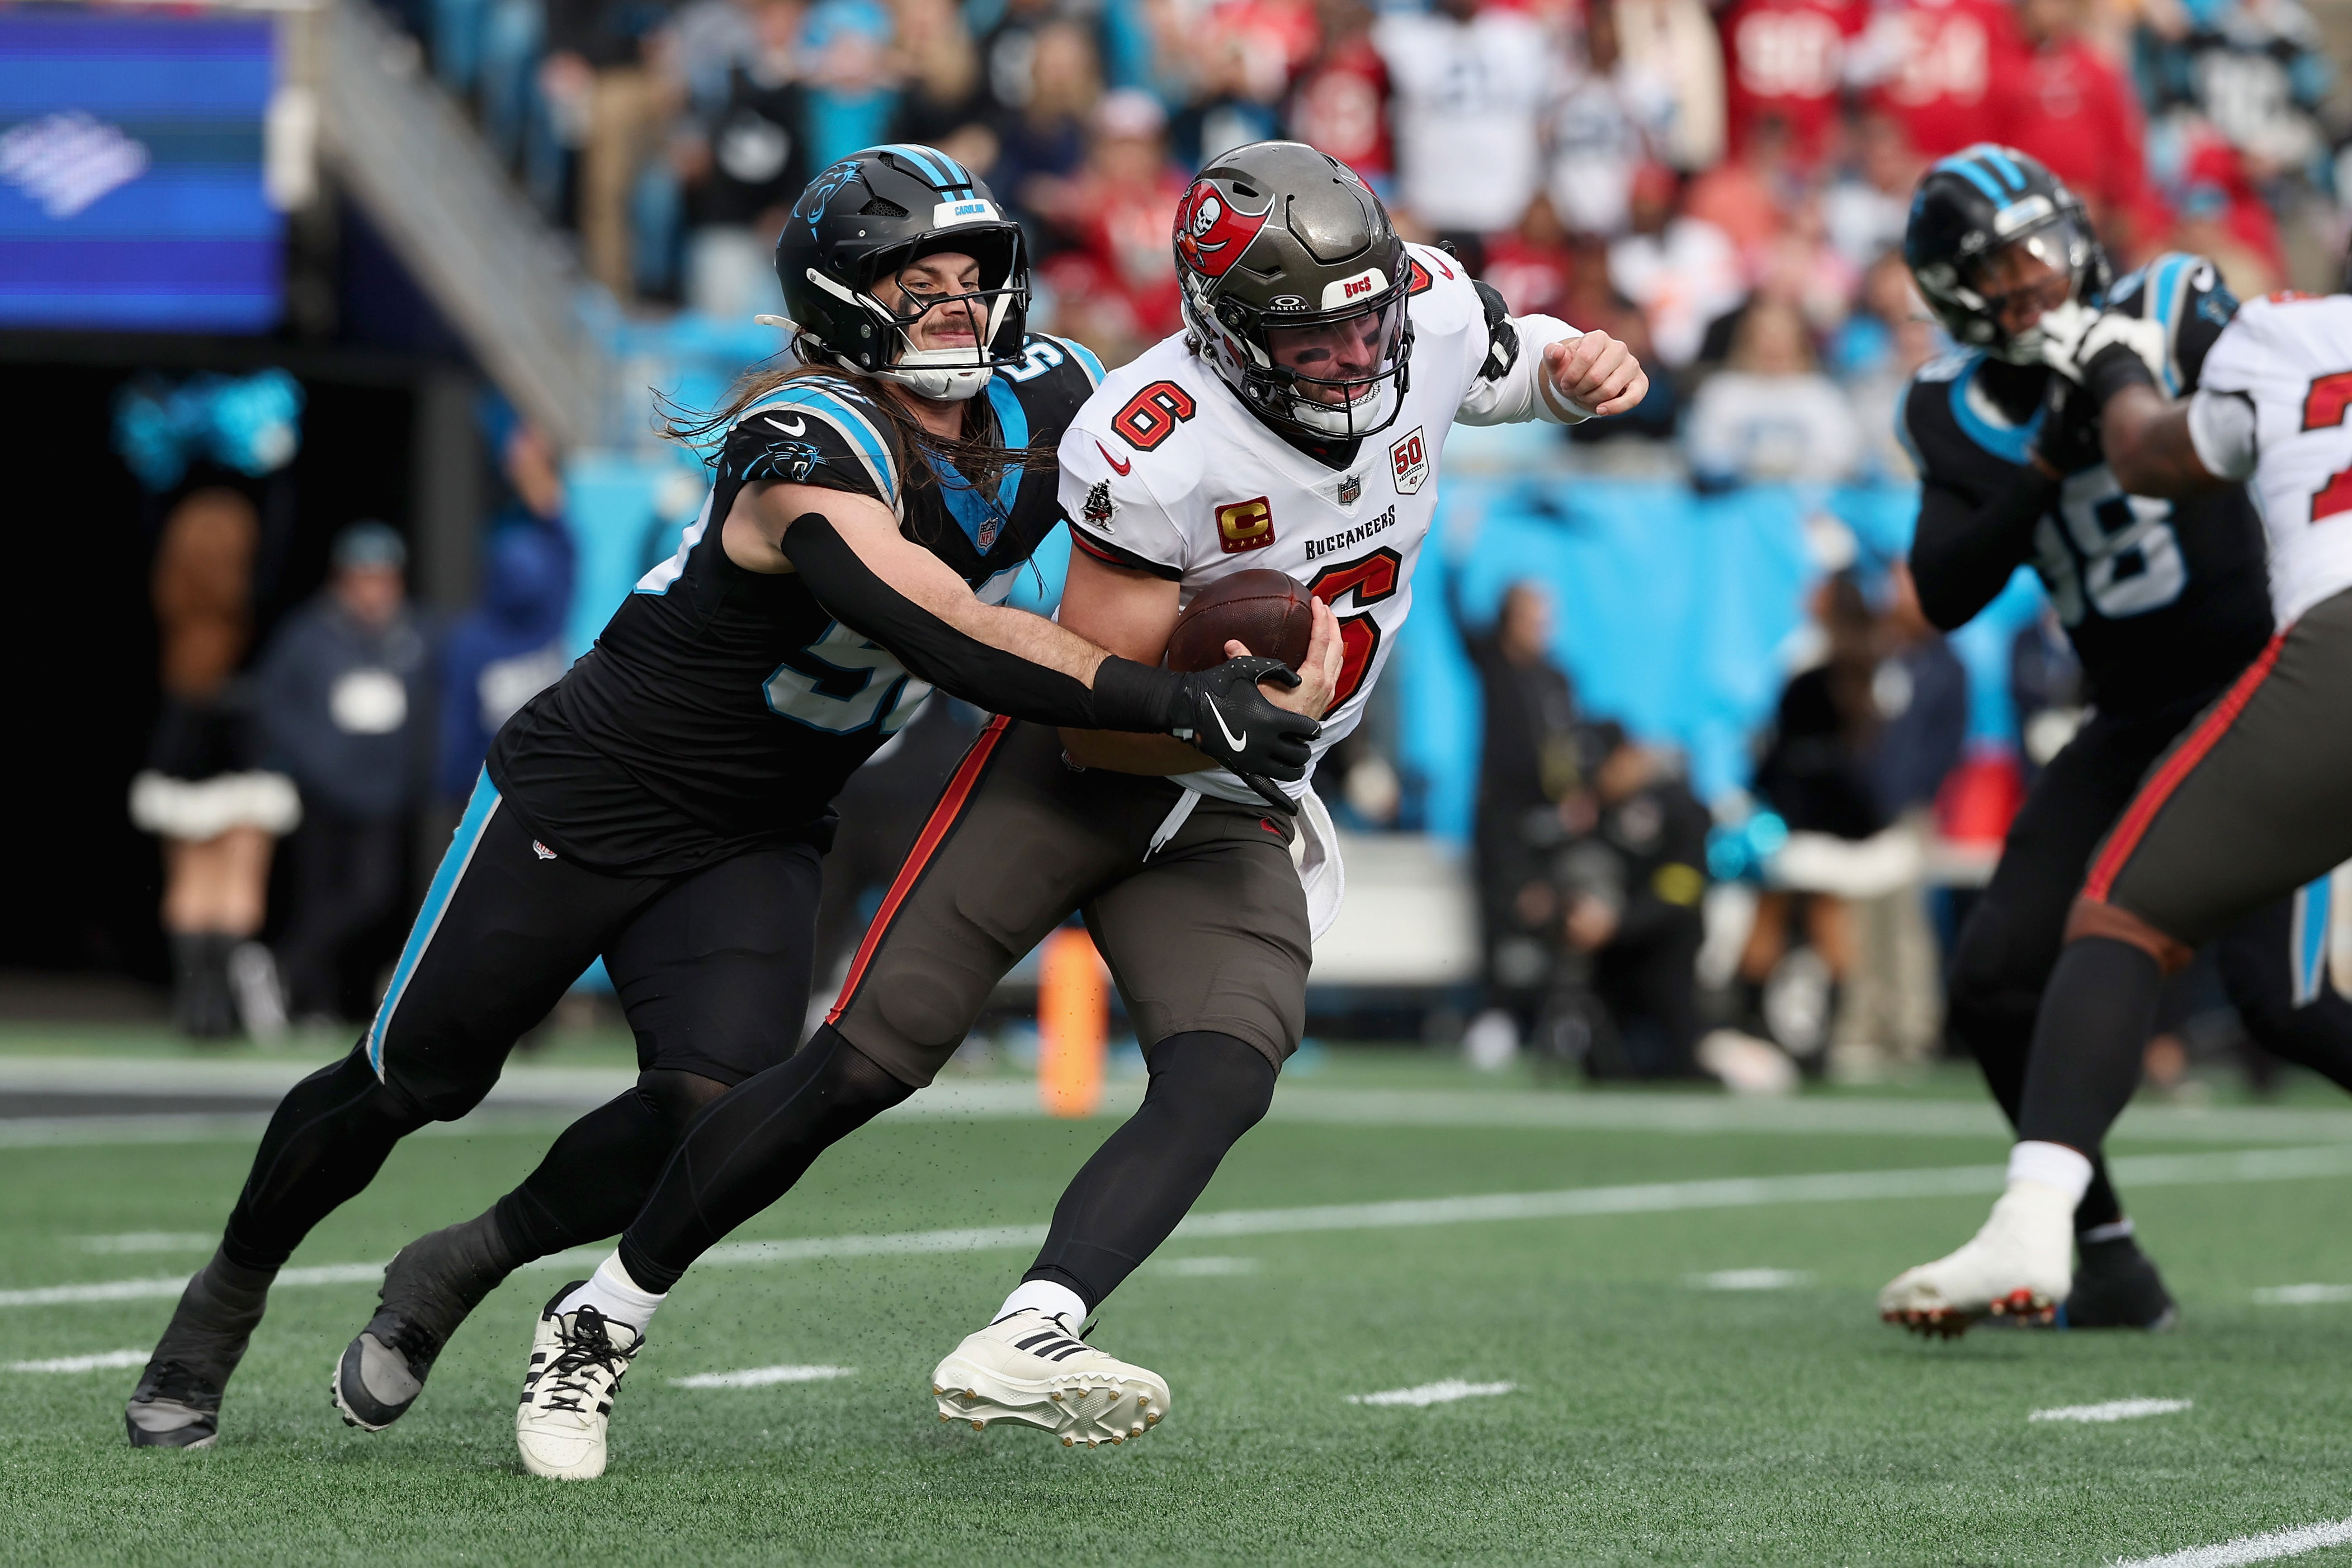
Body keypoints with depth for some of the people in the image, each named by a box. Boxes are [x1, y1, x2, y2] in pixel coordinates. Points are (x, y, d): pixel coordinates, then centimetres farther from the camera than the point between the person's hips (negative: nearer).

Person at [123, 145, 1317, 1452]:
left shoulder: (1043, 403, -8)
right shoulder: (816, 458, -31)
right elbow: (956, 645, -41)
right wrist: (1181, 705, -45)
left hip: (754, 844, 6)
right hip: (588, 794, -6)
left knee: (717, 1118, -16)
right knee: (410, 1082, 8)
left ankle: (462, 1269, 11)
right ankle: (226, 1296, 35)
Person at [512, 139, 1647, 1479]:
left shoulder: (1430, 309, -10)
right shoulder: (1156, 447, -27)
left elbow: (1504, 364, 17)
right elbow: (1097, 721, -21)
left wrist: (1577, 368, -4)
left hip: (1226, 816, 5)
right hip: (1079, 770, -5)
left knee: (1225, 1081, -22)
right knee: (863, 1067, -7)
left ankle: (1022, 1348, -35)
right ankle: (603, 1317, 9)